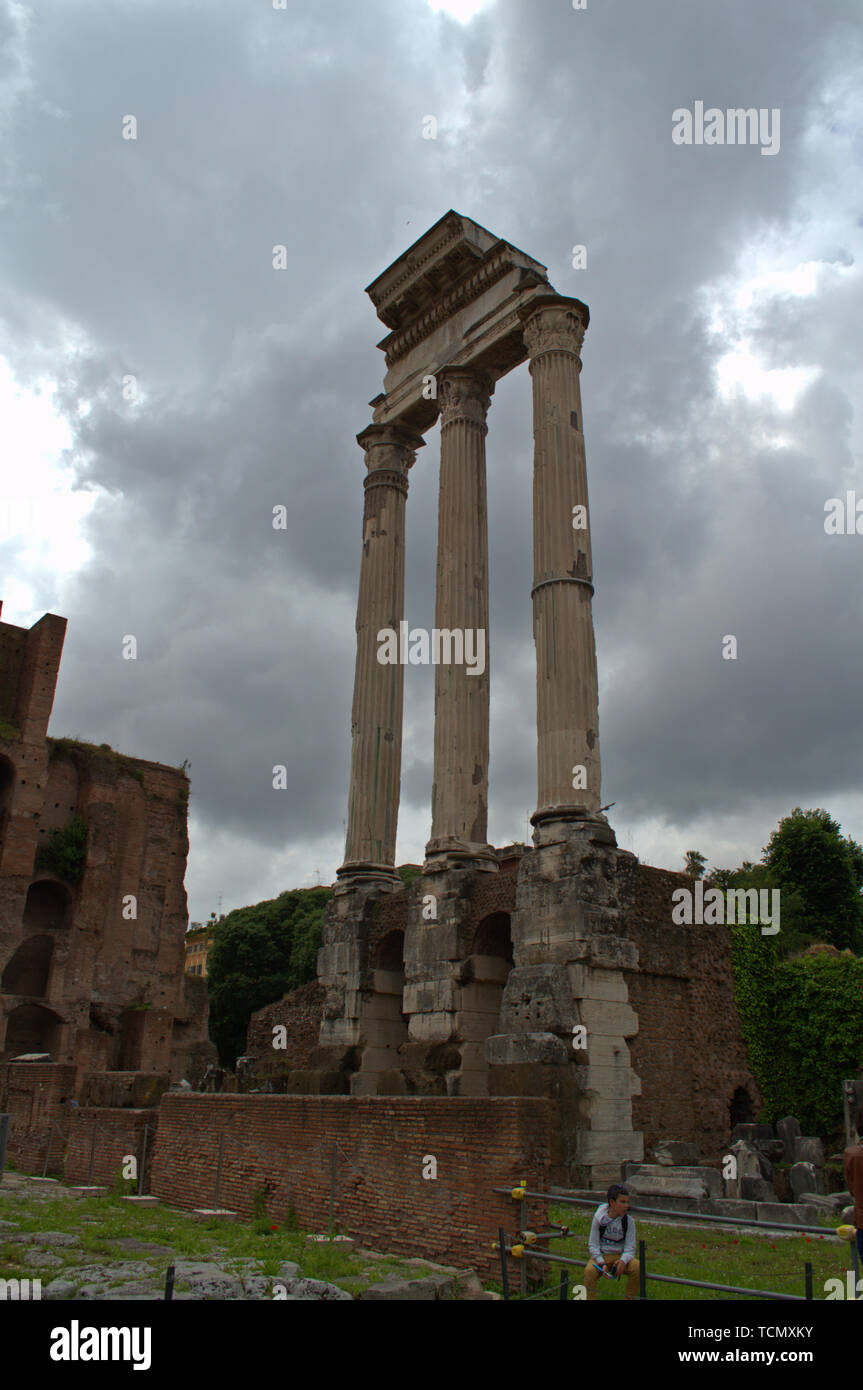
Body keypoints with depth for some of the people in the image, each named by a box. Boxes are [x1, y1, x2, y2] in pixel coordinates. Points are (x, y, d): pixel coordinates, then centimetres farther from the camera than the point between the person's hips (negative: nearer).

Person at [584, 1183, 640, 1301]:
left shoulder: (629, 1221, -4)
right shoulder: (599, 1219, -8)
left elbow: (630, 1248, -5)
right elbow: (593, 1245, -6)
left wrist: (623, 1261, -27)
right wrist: (601, 1263, -22)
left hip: (620, 1256, 2)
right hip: (600, 1256, -2)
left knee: (636, 1267, -28)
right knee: (589, 1271, -33)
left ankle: (631, 1297, -9)